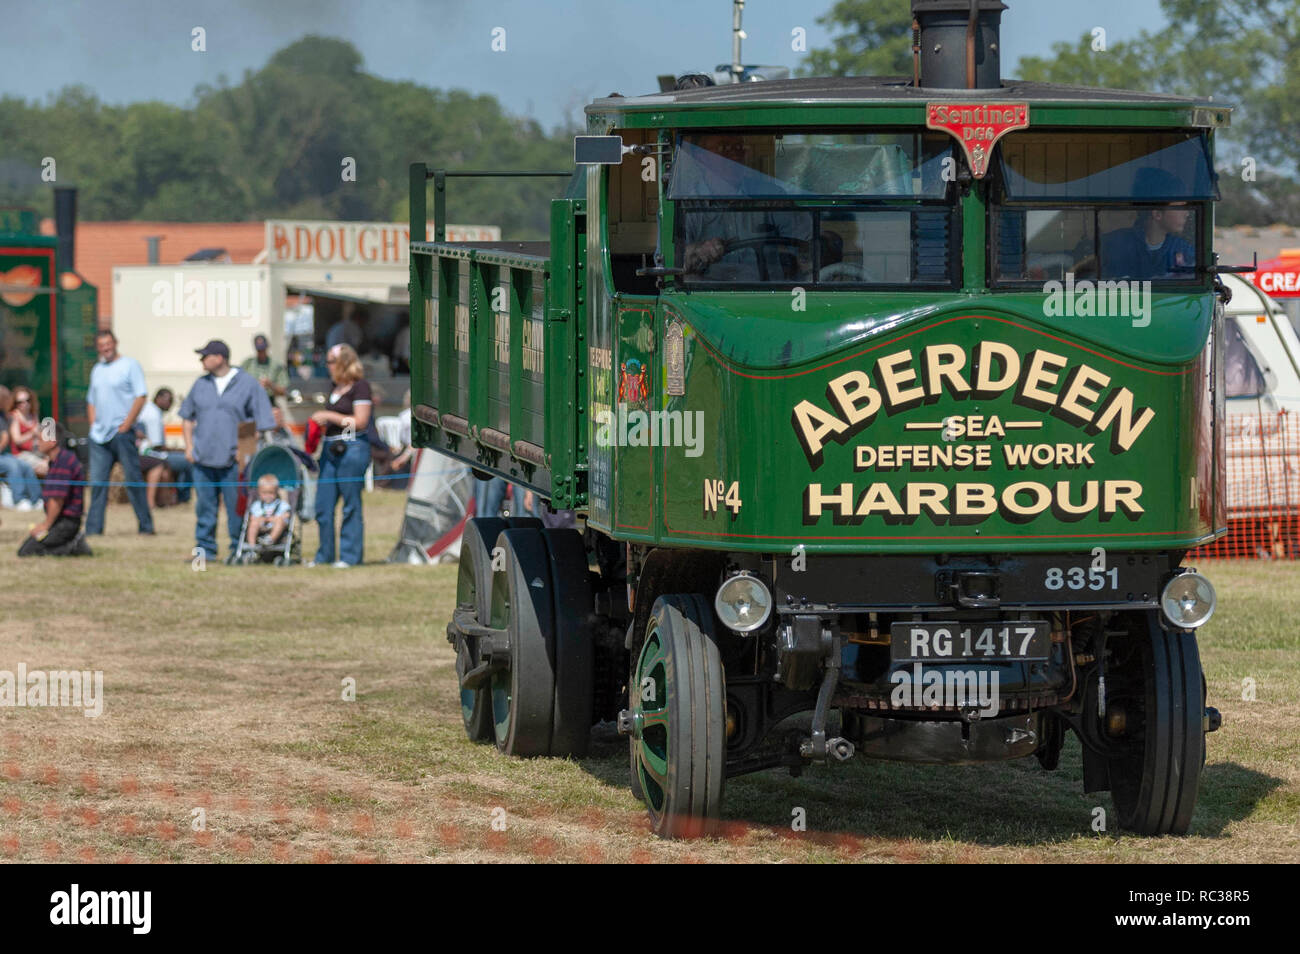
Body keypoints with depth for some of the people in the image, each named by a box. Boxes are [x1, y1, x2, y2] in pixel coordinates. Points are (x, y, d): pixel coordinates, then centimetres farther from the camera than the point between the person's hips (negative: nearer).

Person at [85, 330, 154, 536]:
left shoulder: (130, 365, -1)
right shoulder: (97, 370, 18)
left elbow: (141, 396, -8)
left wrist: (126, 425, -13)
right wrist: (93, 424, 9)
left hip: (121, 432, -6)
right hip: (99, 434, 6)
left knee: (133, 480, -4)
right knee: (97, 482, 3)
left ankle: (146, 526, 0)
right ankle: (93, 529, 4)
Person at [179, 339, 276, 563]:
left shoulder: (247, 384, 0)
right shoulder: (201, 385, 13)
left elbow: (261, 422, 0)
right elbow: (188, 417, 22)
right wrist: (189, 446, 10)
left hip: (232, 459, -4)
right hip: (202, 458, 4)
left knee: (236, 507, -1)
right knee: (205, 507, 5)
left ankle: (238, 549, 8)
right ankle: (205, 548, 11)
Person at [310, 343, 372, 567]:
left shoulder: (359, 386, -7)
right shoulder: (336, 388, 17)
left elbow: (360, 421, -12)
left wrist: (329, 416, -10)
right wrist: (322, 422, 10)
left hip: (352, 447, -8)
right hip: (330, 448, 8)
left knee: (351, 504, -2)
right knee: (323, 504, 6)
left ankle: (350, 555, 3)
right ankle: (325, 555, 15)